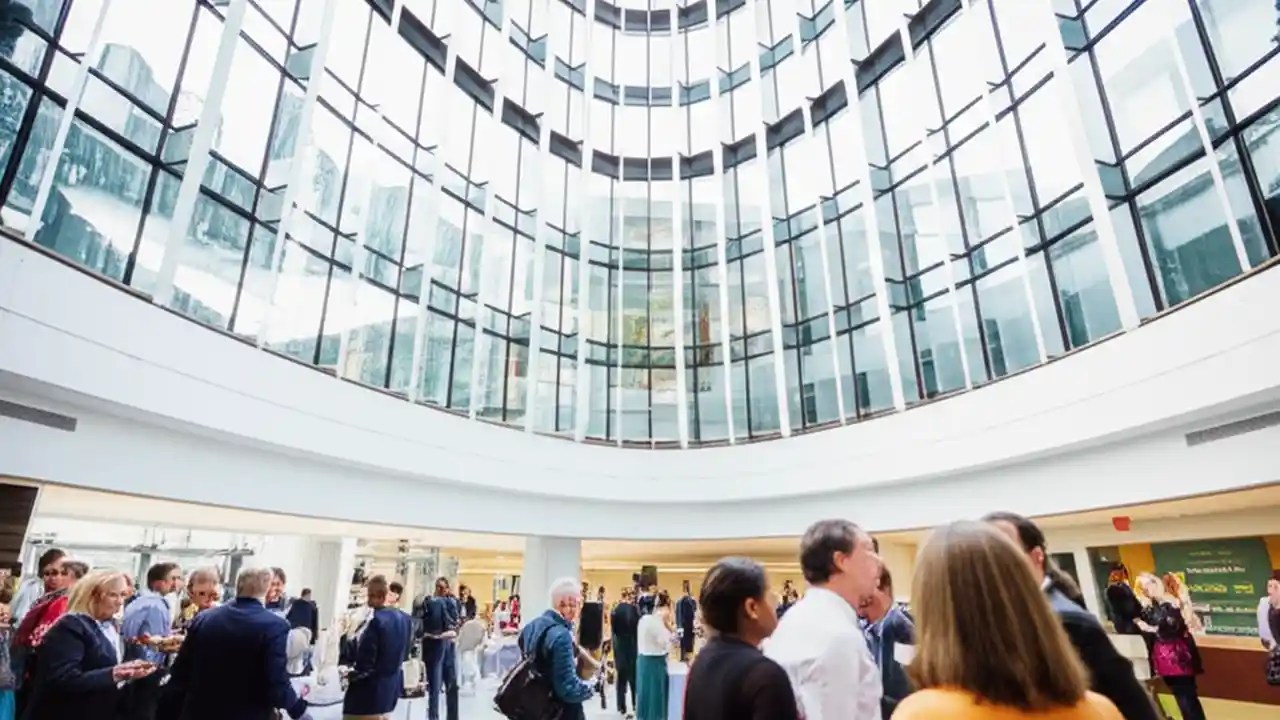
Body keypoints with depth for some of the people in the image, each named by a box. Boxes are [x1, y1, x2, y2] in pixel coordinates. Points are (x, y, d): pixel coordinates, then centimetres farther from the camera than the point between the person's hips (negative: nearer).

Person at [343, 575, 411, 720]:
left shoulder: (377, 621, -24)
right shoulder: (403, 618, 1)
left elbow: (366, 661, -20)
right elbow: (404, 653, 11)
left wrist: (352, 676, -3)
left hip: (370, 689, -8)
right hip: (391, 686, 8)